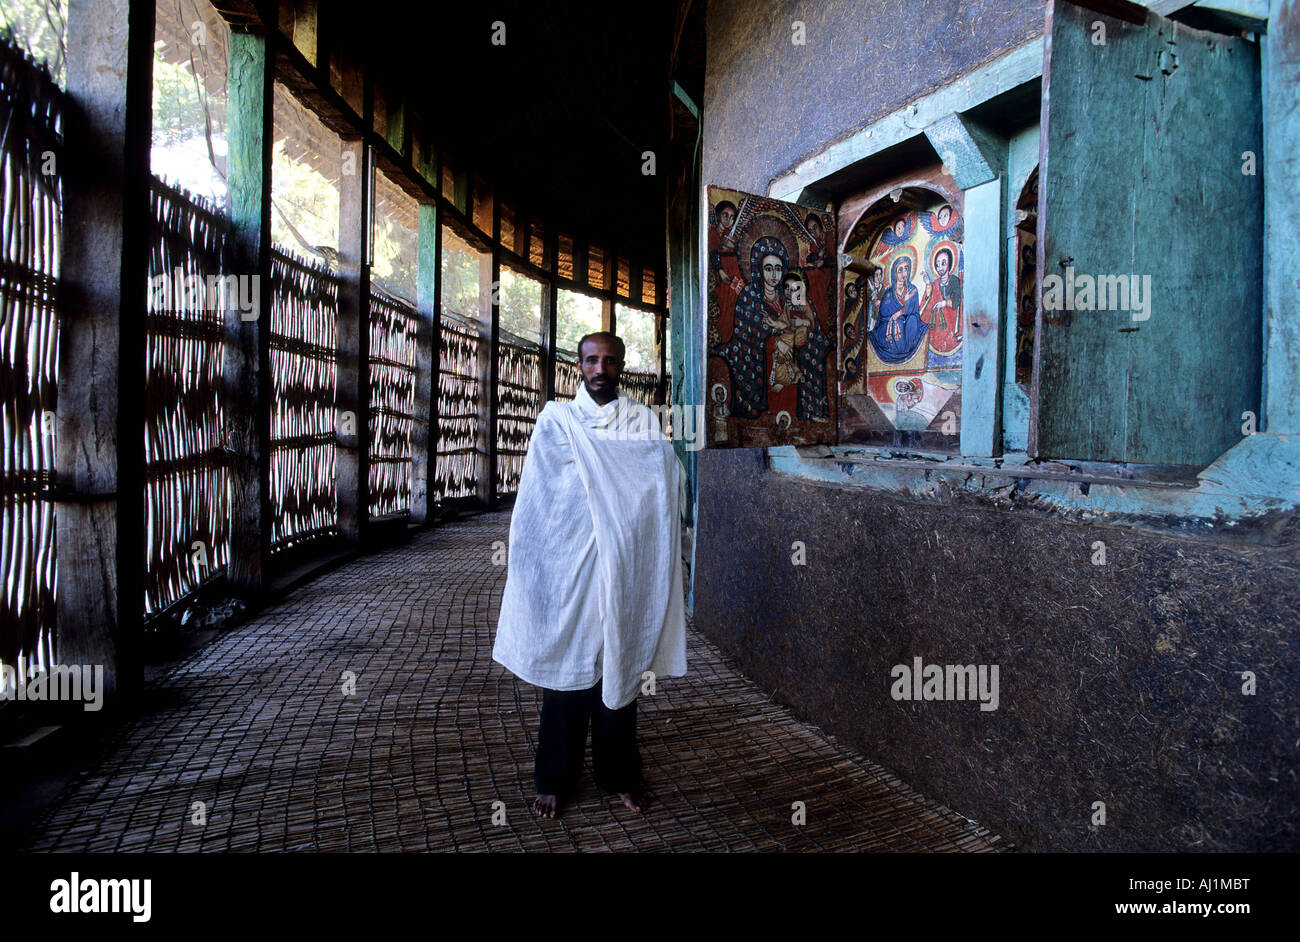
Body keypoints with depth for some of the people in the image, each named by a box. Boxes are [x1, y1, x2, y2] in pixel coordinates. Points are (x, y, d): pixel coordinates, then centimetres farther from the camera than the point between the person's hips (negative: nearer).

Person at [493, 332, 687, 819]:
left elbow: (669, 484, -1)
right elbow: (534, 500, -1)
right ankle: (556, 778, 24)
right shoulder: (555, 419, 5)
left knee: (620, 666, 11)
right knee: (565, 665, 6)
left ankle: (618, 772, 28)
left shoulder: (644, 421, 8)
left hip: (624, 567, 1)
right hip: (567, 564, -1)